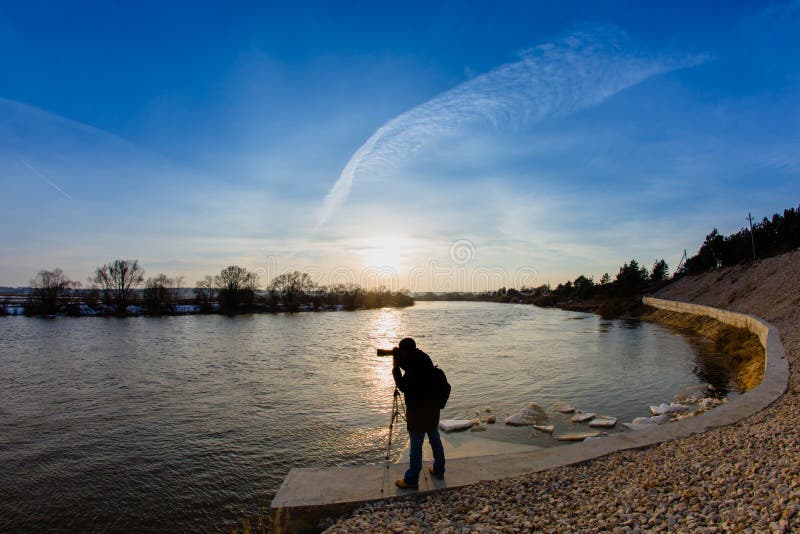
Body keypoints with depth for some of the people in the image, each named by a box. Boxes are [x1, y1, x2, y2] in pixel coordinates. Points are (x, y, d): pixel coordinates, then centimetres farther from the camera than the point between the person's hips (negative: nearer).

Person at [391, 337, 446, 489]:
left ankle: (411, 480, 14)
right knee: (435, 439, 20)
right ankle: (439, 470, 36)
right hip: (432, 408, 9)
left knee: (416, 445, 2)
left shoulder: (415, 367, -27)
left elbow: (403, 387, -21)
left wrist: (395, 368, -16)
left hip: (418, 411, -9)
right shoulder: (423, 358, 0)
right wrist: (399, 361, 1)